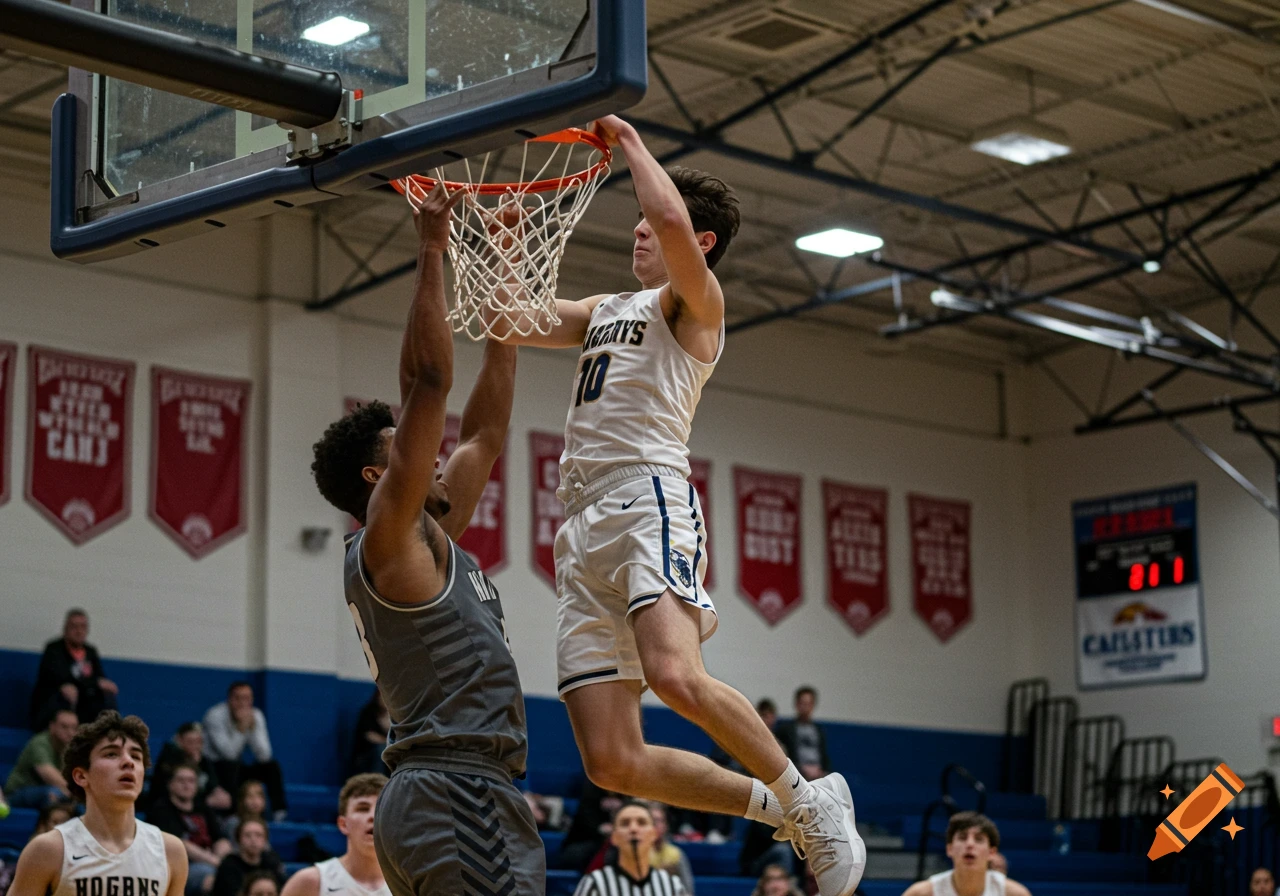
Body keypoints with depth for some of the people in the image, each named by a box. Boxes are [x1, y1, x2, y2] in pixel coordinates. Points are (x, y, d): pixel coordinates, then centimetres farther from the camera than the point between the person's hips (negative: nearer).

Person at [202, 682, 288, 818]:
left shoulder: (256, 715, -6)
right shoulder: (215, 716, -20)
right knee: (231, 766, -34)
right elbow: (228, 754, -28)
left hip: (236, 768, 5)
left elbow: (264, 756, -16)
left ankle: (279, 811, -15)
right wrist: (241, 727, -35)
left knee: (271, 766, -13)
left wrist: (252, 727, -25)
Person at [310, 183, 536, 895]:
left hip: (432, 799, 10)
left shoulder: (429, 541, 23)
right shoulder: (387, 538, -2)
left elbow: (487, 431, 28)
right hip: (461, 789, -10)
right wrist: (433, 253, -6)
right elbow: (429, 382, -10)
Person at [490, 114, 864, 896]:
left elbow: (673, 223, -14)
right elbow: (506, 317, 30)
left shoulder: (694, 302, 6)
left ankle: (810, 802, -13)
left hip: (649, 498, -7)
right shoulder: (605, 310, 30)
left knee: (676, 675, -34)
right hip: (585, 529, 7)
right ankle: (782, 809, 12)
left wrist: (629, 141, 1)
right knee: (613, 762, -4)